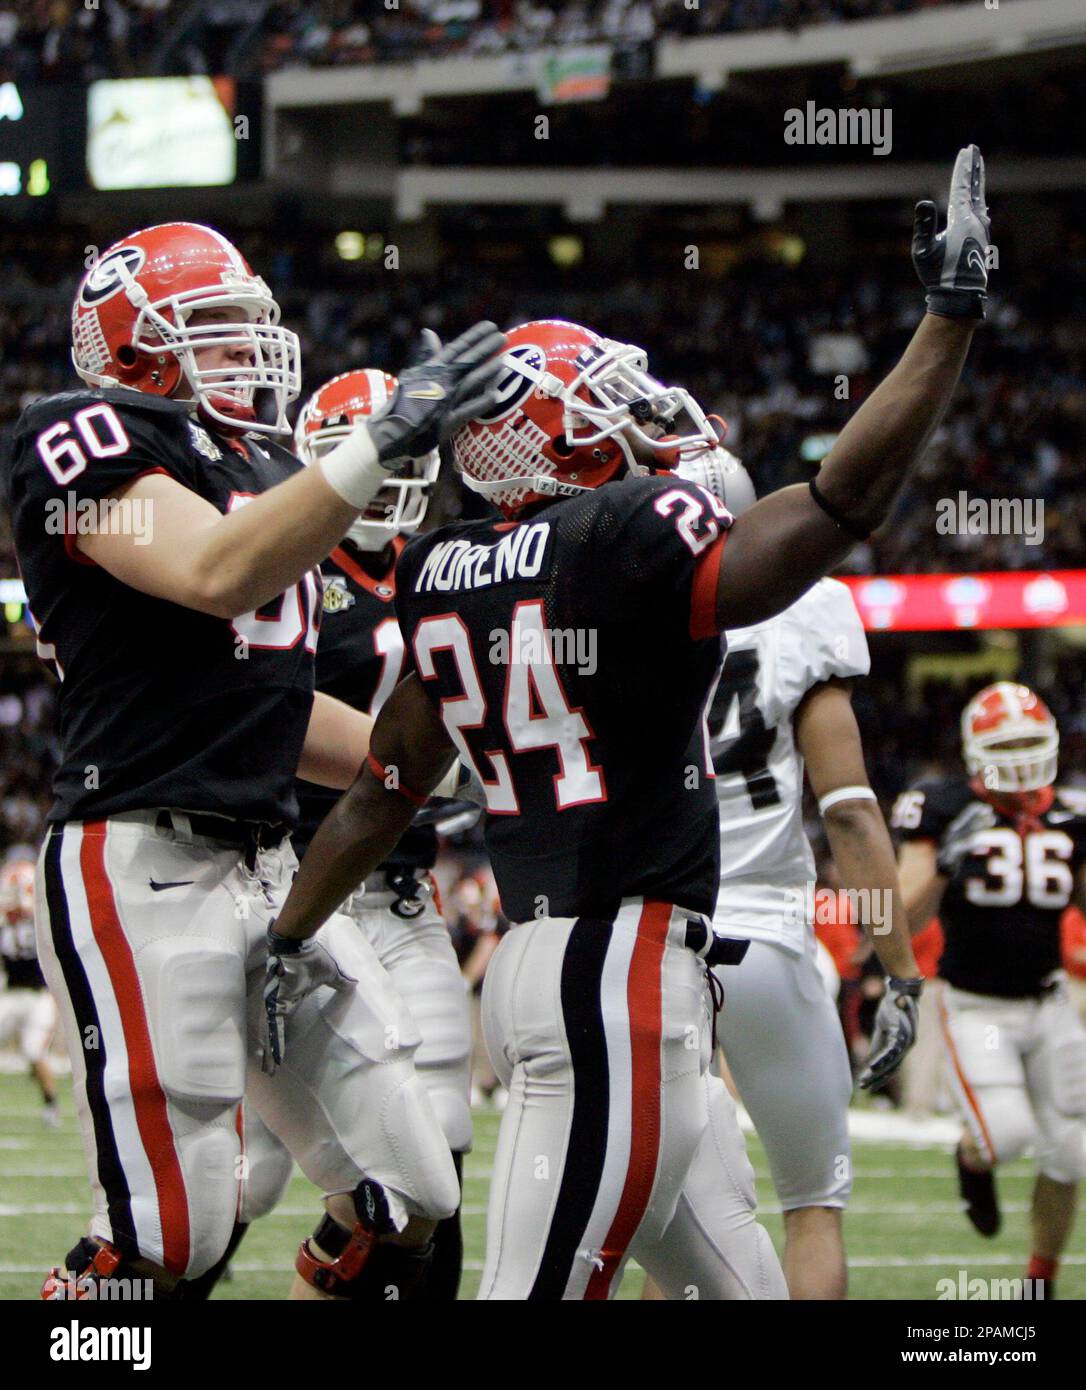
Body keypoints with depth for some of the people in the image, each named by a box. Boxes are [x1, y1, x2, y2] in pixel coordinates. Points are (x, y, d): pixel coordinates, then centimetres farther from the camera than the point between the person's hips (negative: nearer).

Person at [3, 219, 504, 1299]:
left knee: (407, 1200, 6)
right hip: (142, 872, -9)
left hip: (270, 873, 9)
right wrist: (379, 447, -28)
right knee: (166, 1237, -11)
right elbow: (218, 573, -24)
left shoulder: (258, 472, 20)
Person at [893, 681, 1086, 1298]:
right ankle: (972, 1159, 18)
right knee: (1005, 1136, -21)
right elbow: (907, 917, -15)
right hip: (976, 1009, -4)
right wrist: (944, 863, -31)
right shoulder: (945, 810, -10)